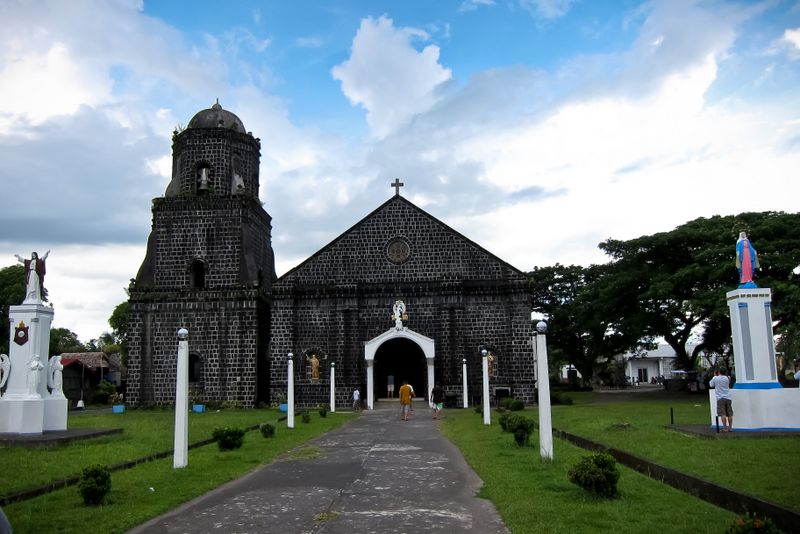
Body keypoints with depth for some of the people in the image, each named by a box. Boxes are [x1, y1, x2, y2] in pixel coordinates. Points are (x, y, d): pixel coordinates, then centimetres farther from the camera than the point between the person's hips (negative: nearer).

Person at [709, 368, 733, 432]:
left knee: (723, 414, -6)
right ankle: (730, 428, 9)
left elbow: (711, 385, 13)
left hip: (720, 398, -4)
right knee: (729, 414, 7)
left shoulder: (715, 378, -3)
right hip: (728, 398, 4)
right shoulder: (727, 378, 9)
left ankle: (725, 428, -11)